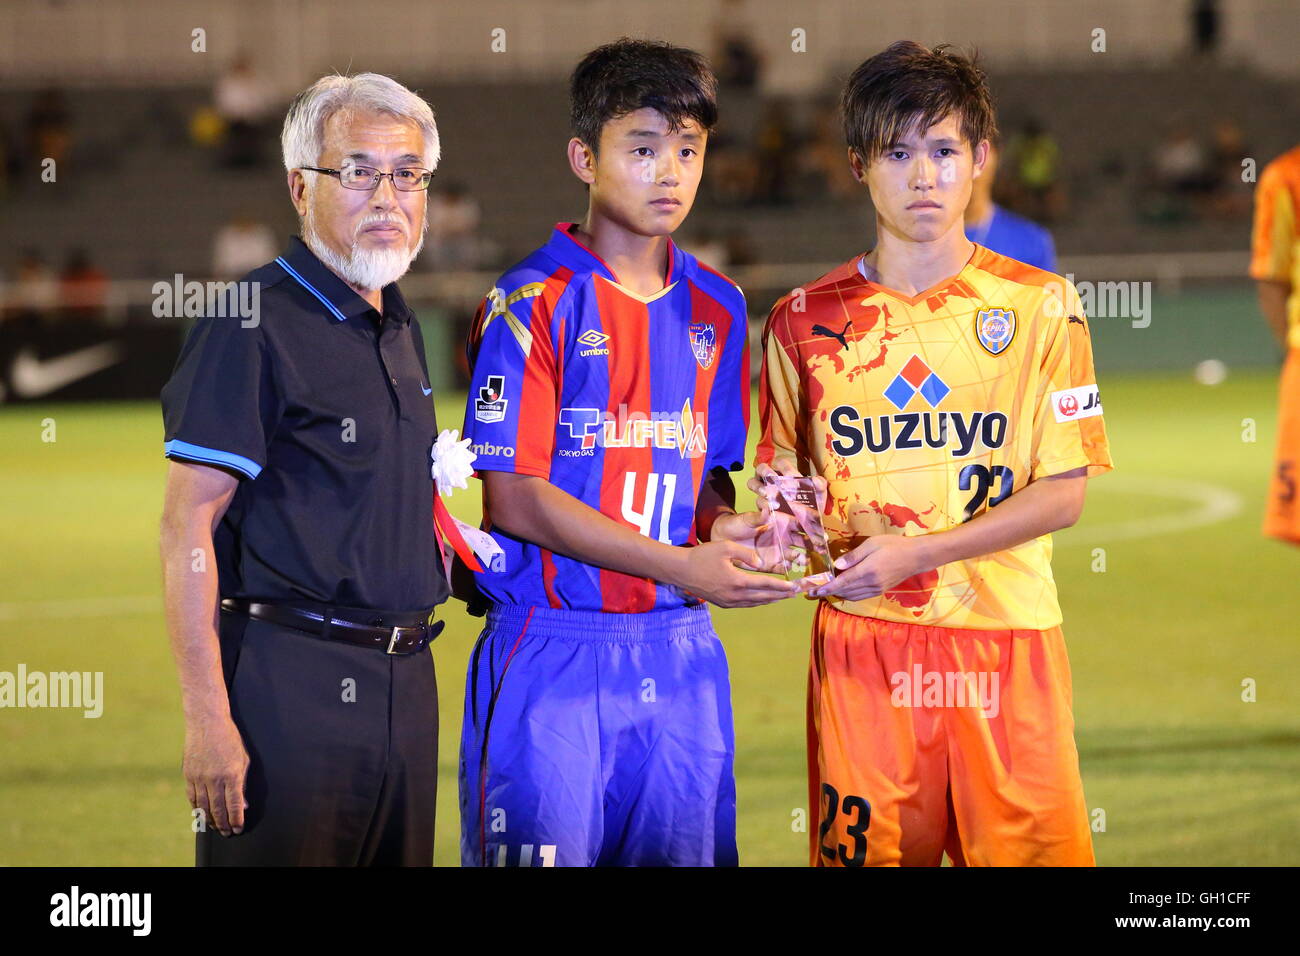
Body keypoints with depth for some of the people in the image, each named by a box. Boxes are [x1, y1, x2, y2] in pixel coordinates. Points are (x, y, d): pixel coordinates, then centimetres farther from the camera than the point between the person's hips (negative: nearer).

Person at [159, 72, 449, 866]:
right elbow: (187, 526, -16)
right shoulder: (252, 324, -11)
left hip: (406, 677, 8)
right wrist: (207, 717, -21)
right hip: (291, 679, -8)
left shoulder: (402, 326, 16)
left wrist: (447, 540, 11)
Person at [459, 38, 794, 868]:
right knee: (545, 849, -5)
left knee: (686, 848, 6)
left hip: (680, 649, 5)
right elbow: (514, 499, -11)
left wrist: (724, 526, -5)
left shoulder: (716, 309, 12)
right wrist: (685, 568, -16)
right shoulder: (534, 303, -7)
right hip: (552, 649, -5)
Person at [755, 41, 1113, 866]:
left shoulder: (1039, 306, 3)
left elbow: (1063, 492, -1)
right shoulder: (807, 319, 8)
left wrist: (915, 553, -11)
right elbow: (786, 468, 18)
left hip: (1005, 642, -1)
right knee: (863, 851, 0)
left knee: (1032, 847, -3)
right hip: (862, 640, 1)